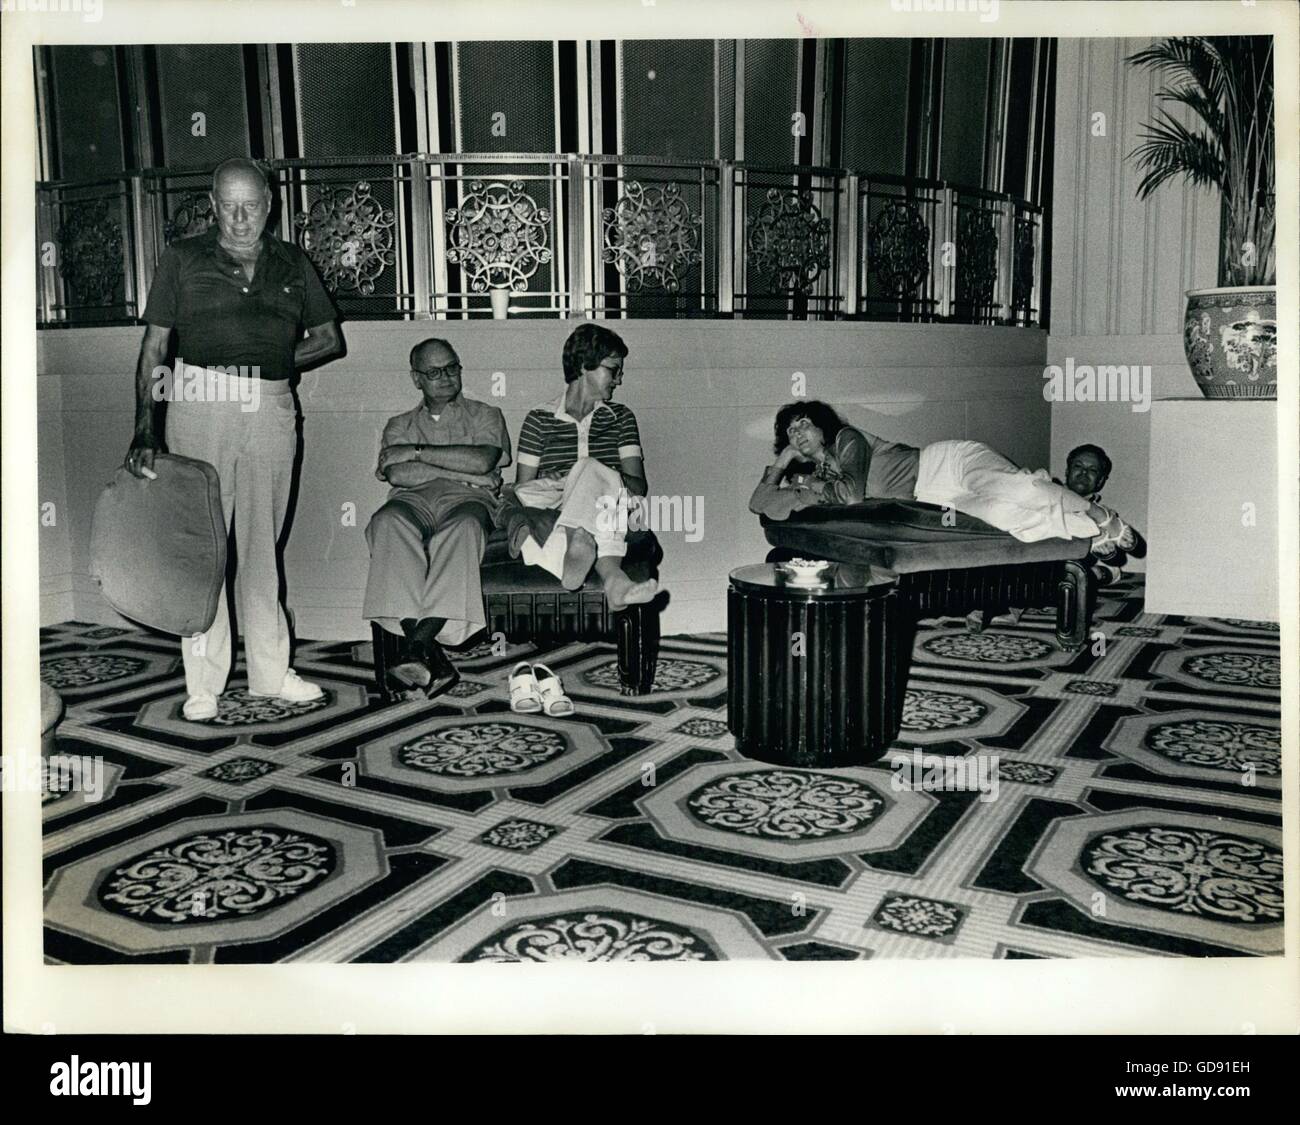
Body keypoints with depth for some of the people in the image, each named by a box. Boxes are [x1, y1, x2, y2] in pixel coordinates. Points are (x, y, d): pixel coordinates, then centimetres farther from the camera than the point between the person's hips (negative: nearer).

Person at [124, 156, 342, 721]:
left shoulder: (290, 263, 14)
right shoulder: (184, 258, 7)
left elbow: (329, 337, 17)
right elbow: (154, 347, 4)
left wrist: (273, 364, 1)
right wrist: (145, 429, -7)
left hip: (271, 409, 2)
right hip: (199, 404, -2)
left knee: (263, 542, 8)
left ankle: (270, 670, 17)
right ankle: (203, 682, 5)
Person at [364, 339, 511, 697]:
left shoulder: (485, 416, 25)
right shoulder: (400, 425, 29)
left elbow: (482, 460, 1)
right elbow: (397, 474, 6)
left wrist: (417, 452, 3)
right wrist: (463, 474, -1)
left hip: (467, 500, -1)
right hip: (413, 499, 2)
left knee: (463, 526, -40)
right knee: (388, 522, -37)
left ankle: (417, 641, -49)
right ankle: (430, 653, -47)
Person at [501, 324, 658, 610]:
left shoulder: (620, 417, 20)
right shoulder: (539, 420, 15)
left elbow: (639, 485, 8)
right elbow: (522, 489, 8)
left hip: (610, 518, 0)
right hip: (551, 517, 0)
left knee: (592, 470, -31)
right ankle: (611, 574, -58)